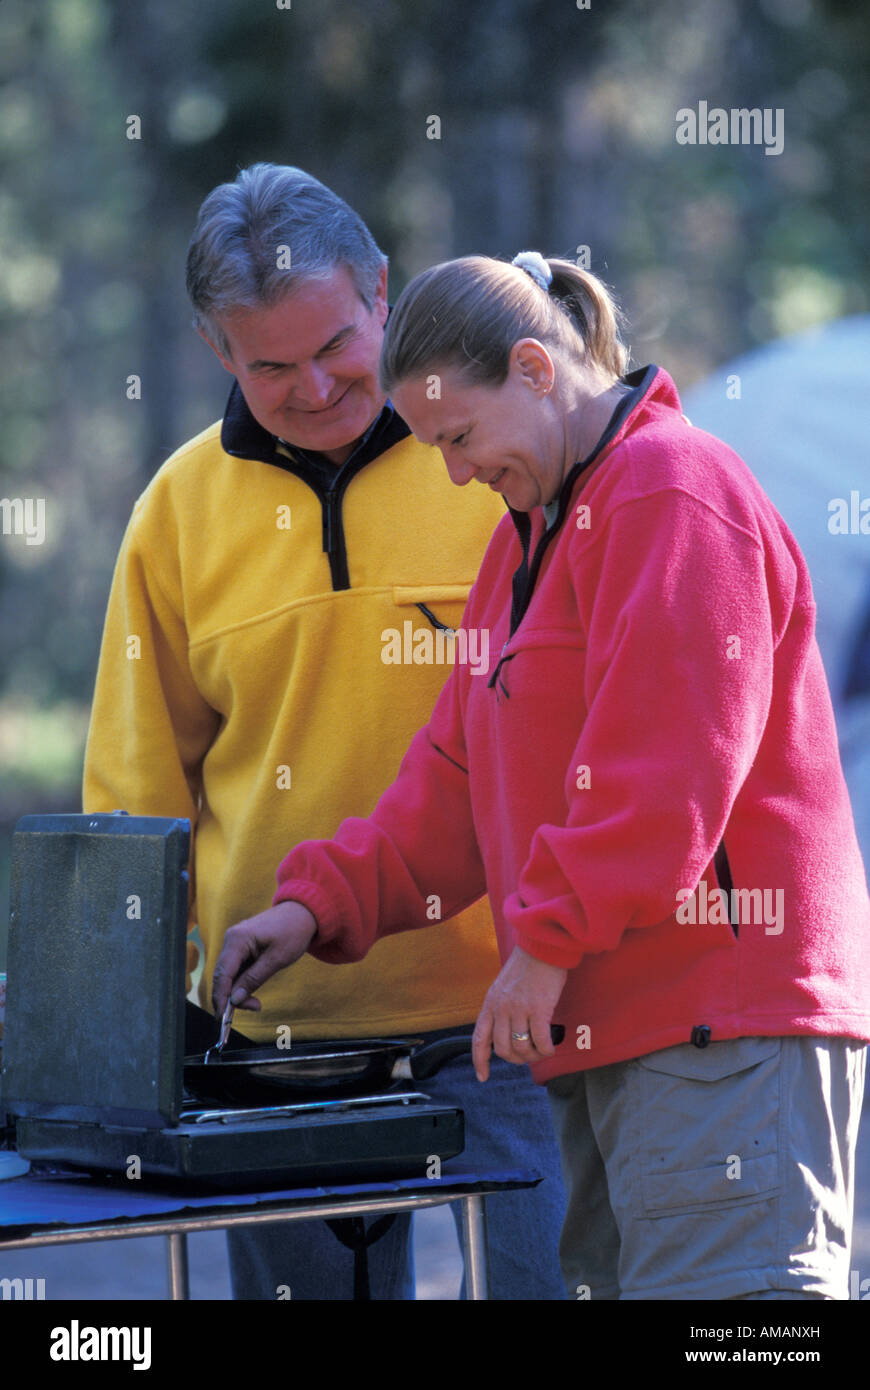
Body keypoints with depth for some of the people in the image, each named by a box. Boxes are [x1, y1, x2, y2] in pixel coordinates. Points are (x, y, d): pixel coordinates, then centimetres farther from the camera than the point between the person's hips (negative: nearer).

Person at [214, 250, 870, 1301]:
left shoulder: (673, 494, -11)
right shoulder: (529, 533, 23)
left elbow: (665, 768, -19)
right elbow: (457, 781, 22)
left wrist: (547, 940, -15)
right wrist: (325, 900, 9)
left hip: (723, 1018, -10)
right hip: (604, 1022, 10)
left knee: (720, 1295, -13)